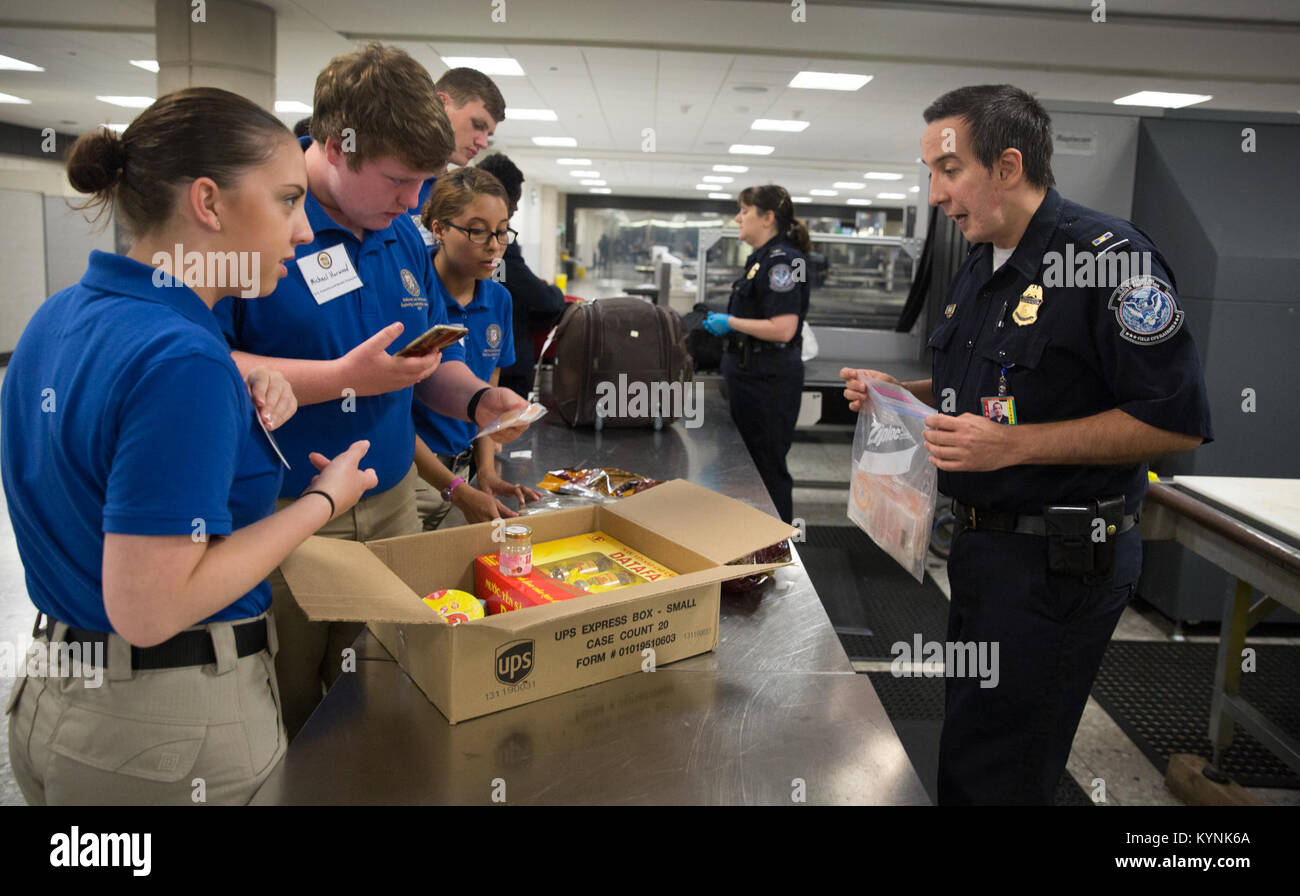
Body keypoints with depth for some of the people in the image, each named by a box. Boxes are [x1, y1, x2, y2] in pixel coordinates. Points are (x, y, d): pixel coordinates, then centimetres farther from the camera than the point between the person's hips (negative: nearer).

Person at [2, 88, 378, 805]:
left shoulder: (60, 315, 2)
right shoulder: (181, 357, -27)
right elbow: (147, 608, -27)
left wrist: (235, 410, 0)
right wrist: (323, 498, -19)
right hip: (171, 733, -8)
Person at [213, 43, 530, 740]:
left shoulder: (403, 235, 9)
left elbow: (434, 358, 17)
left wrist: (477, 399, -4)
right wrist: (346, 378, -24)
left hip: (391, 509, 6)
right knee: (276, 736, 10)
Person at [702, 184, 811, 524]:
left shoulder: (781, 260, -18)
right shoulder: (761, 258, 13)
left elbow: (783, 329, -26)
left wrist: (730, 322, -17)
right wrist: (724, 322, 14)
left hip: (769, 381, -11)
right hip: (750, 376, 11)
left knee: (767, 468, 0)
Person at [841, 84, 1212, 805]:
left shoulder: (1104, 255, -17)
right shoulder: (982, 267, 11)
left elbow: (1178, 421, -21)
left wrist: (1013, 446, -25)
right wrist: (897, 393, 5)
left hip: (1060, 562, -8)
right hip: (980, 542, 9)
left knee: (991, 775, 2)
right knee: (967, 739, 22)